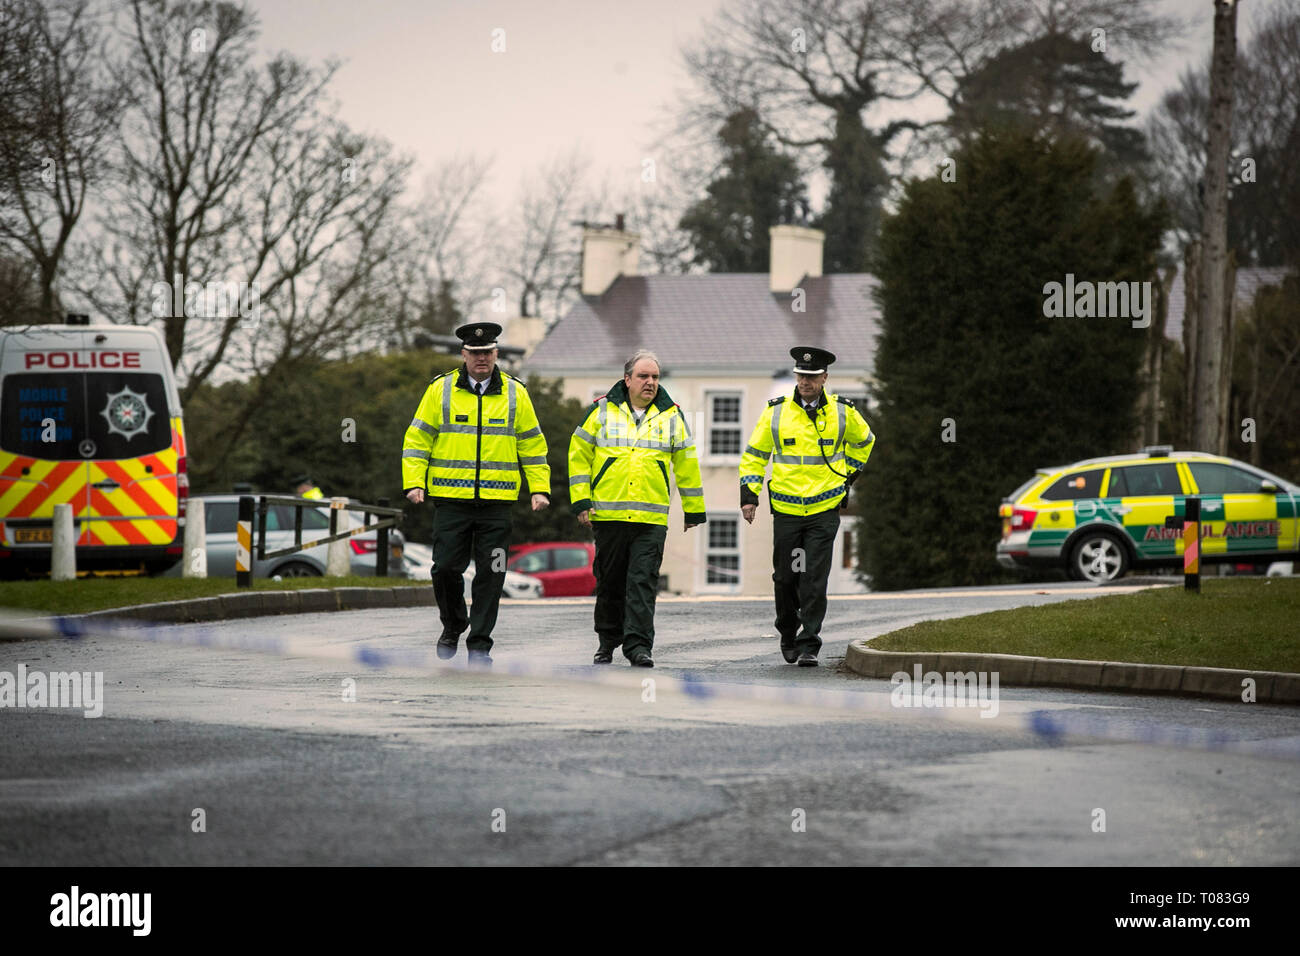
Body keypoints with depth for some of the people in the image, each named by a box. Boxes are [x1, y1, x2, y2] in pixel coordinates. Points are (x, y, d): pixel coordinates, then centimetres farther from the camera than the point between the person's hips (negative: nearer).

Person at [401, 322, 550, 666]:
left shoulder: (515, 393, 7)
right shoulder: (440, 390, 3)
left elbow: (532, 444, 12)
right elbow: (418, 439, 5)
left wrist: (539, 489, 5)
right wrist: (414, 483, -5)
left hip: (496, 502, 1)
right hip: (450, 499, -1)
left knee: (490, 574, 0)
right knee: (446, 568, -3)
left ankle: (479, 644, 7)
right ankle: (453, 626, 23)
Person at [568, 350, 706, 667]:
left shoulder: (671, 416, 9)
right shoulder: (602, 411, 5)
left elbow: (686, 465, 14)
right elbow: (579, 455, 6)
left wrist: (693, 510, 14)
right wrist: (581, 501, -1)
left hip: (651, 519, 0)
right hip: (608, 515, 0)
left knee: (643, 582, -9)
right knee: (610, 582, 9)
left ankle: (638, 646, -10)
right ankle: (608, 641, 24)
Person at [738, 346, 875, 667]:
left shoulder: (842, 412, 0)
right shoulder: (776, 412, -1)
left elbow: (864, 440, 22)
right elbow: (754, 454, 8)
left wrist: (849, 474, 15)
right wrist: (749, 495, 0)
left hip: (824, 511, -1)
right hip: (786, 510, 1)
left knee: (814, 581, -8)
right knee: (785, 579, 7)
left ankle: (808, 646, -3)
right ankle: (788, 636, 29)